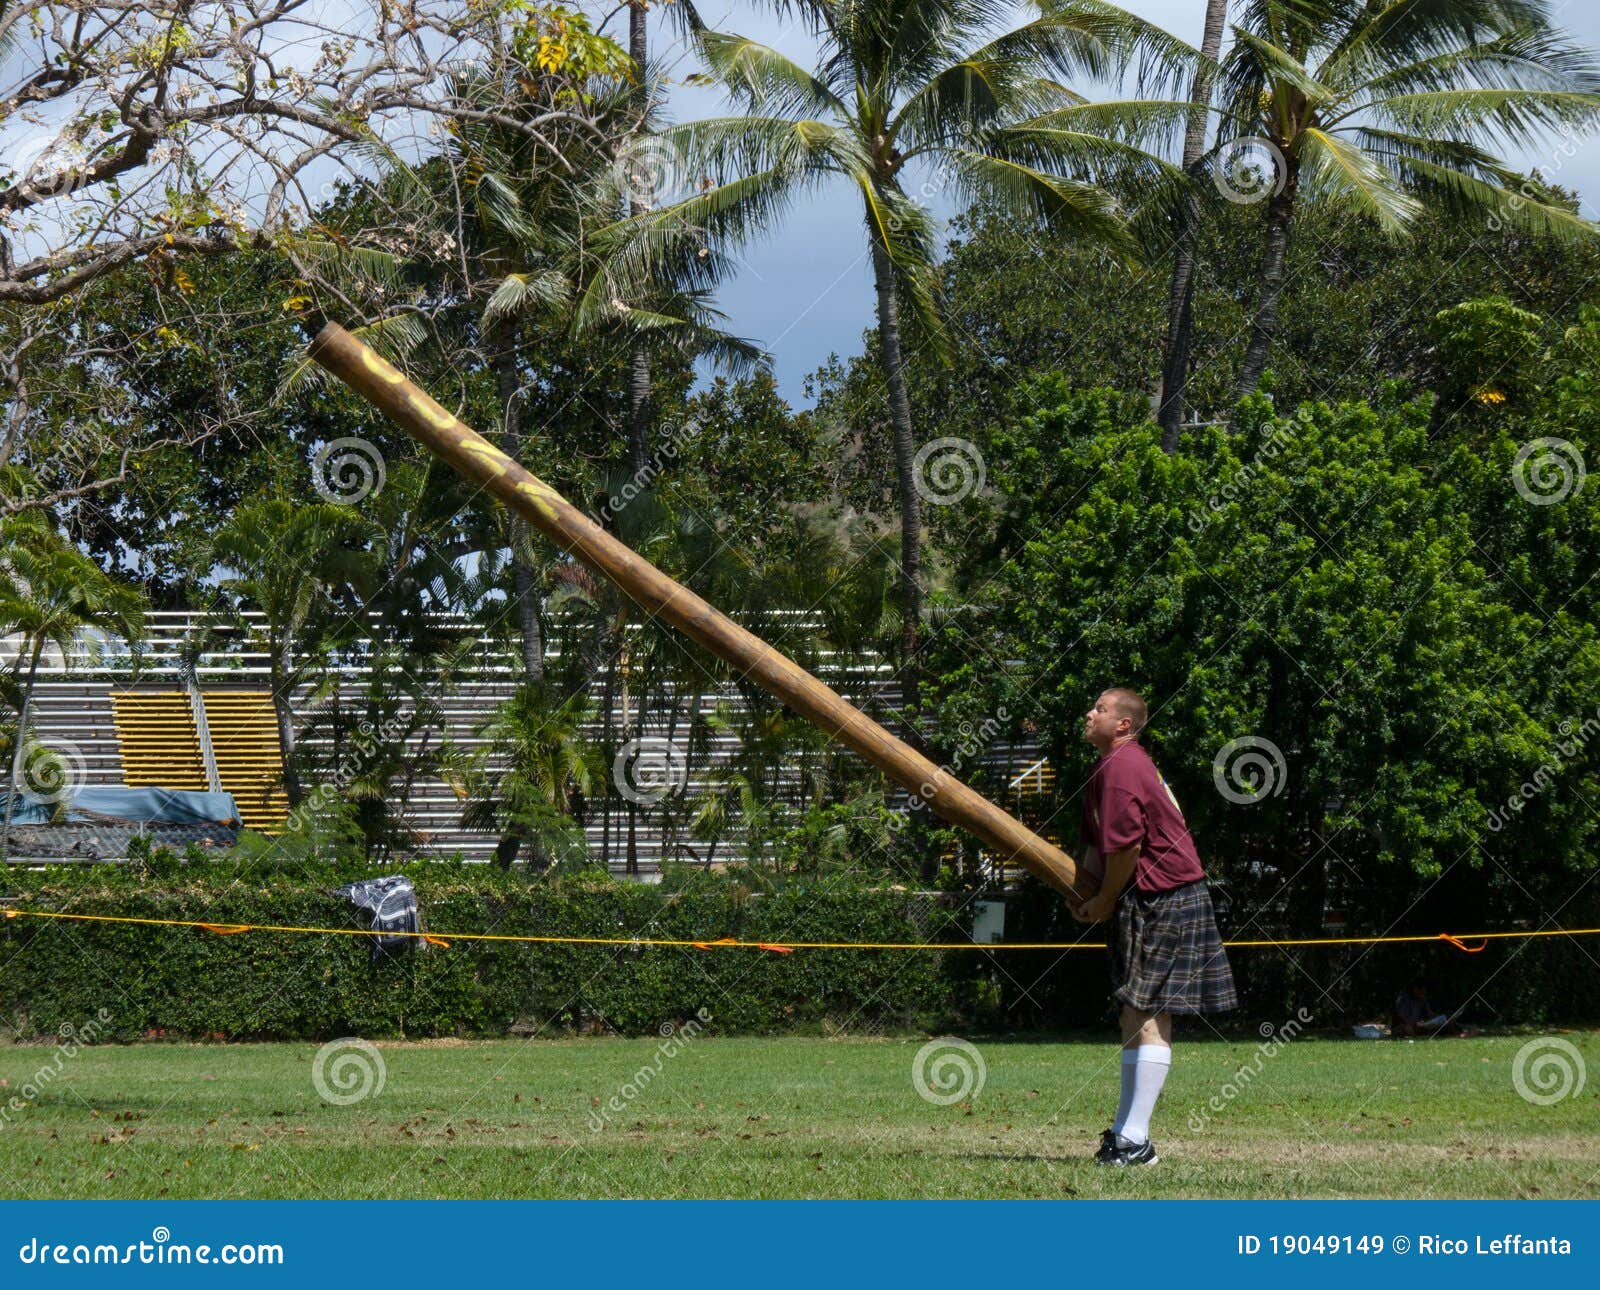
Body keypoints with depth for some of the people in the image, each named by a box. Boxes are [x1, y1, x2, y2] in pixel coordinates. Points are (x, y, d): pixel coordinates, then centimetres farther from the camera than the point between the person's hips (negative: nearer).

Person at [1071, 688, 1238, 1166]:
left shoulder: (1120, 767, -15)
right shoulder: (1121, 763, 19)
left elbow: (1126, 845, -21)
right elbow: (1100, 843, 24)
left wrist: (1106, 902, -8)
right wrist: (1086, 893, 10)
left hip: (1160, 900, -11)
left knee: (1148, 1018, -12)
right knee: (1135, 1015, 14)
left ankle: (1134, 1140, -15)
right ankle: (1125, 1131, 19)